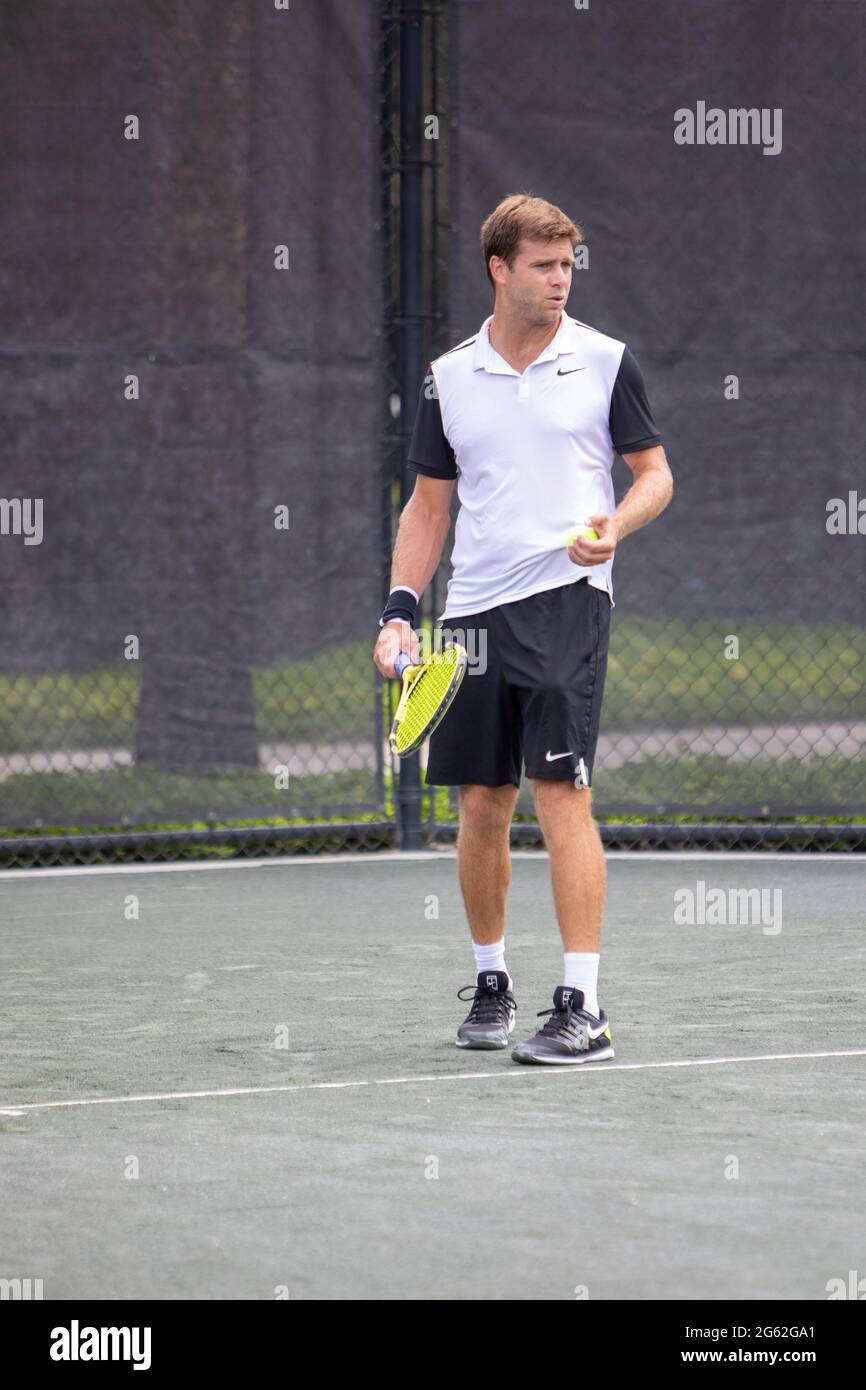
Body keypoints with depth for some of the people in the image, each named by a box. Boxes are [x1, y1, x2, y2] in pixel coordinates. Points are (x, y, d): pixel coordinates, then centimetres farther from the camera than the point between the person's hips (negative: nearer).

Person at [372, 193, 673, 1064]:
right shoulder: (450, 378, 10)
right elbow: (428, 505, 15)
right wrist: (399, 612, 5)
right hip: (474, 611, 4)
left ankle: (582, 1007, -11)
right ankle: (491, 984, 23)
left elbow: (655, 474, 6)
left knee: (561, 795, -11)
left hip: (566, 600, -4)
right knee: (480, 806, 7)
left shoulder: (603, 362, 2)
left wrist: (616, 524, -15)